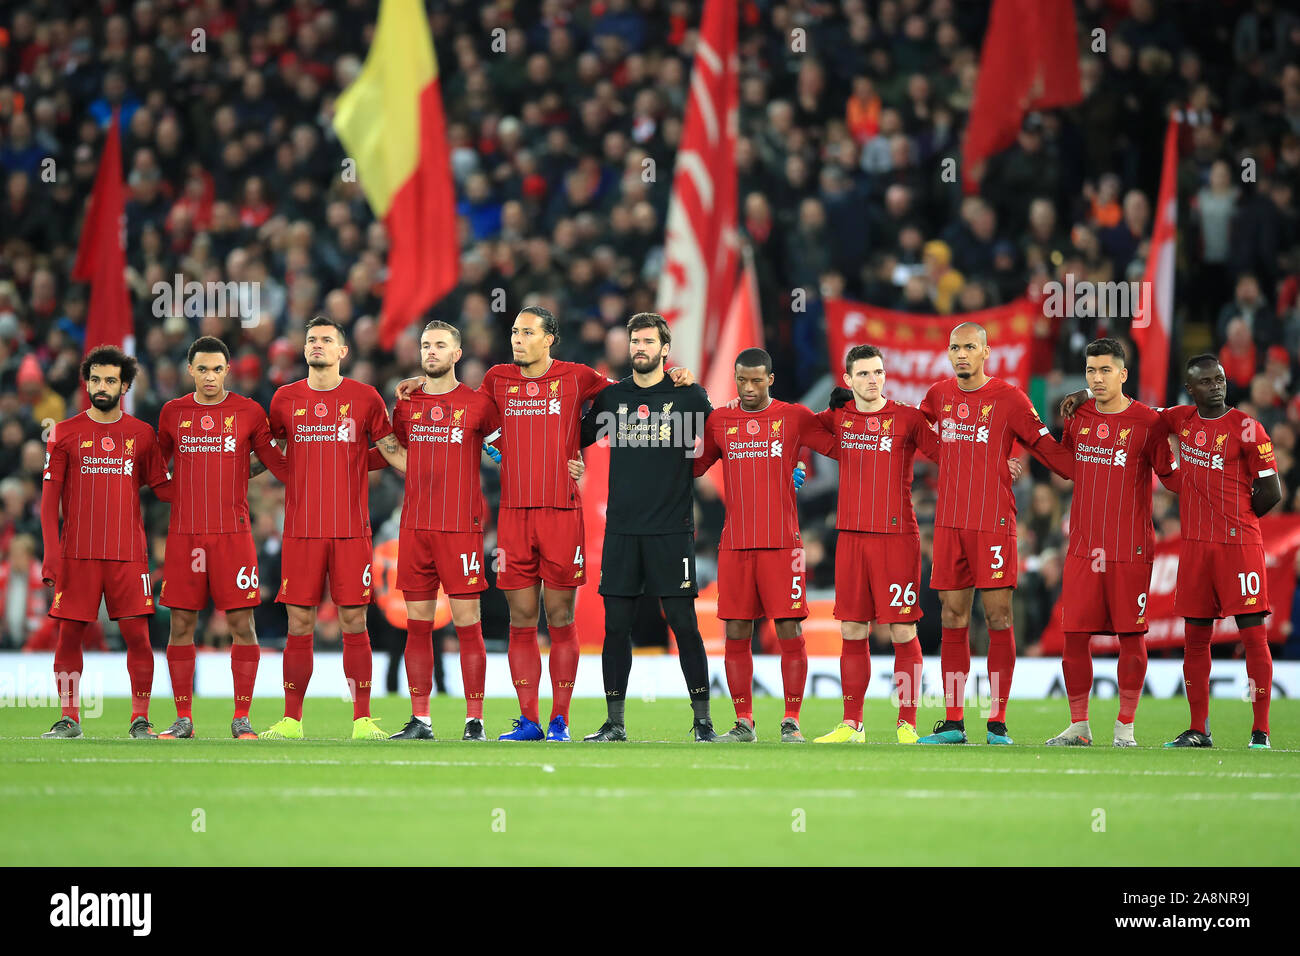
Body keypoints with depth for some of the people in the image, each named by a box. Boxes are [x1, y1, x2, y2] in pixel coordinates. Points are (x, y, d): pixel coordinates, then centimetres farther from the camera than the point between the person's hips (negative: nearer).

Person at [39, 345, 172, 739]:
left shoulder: (141, 434, 9)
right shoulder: (65, 433, 6)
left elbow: (163, 487, 14)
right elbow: (50, 496, 4)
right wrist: (51, 550, -6)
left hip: (128, 554, 0)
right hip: (77, 554, 0)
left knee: (137, 634, -5)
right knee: (69, 635, -1)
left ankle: (140, 718, 2)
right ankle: (69, 718, 8)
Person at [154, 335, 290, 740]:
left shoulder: (249, 412, 4)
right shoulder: (173, 412, 8)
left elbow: (275, 462, 10)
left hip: (233, 532, -2)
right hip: (184, 534, 2)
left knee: (242, 624, -4)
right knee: (181, 625, 2)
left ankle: (241, 718, 3)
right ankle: (183, 719, 9)